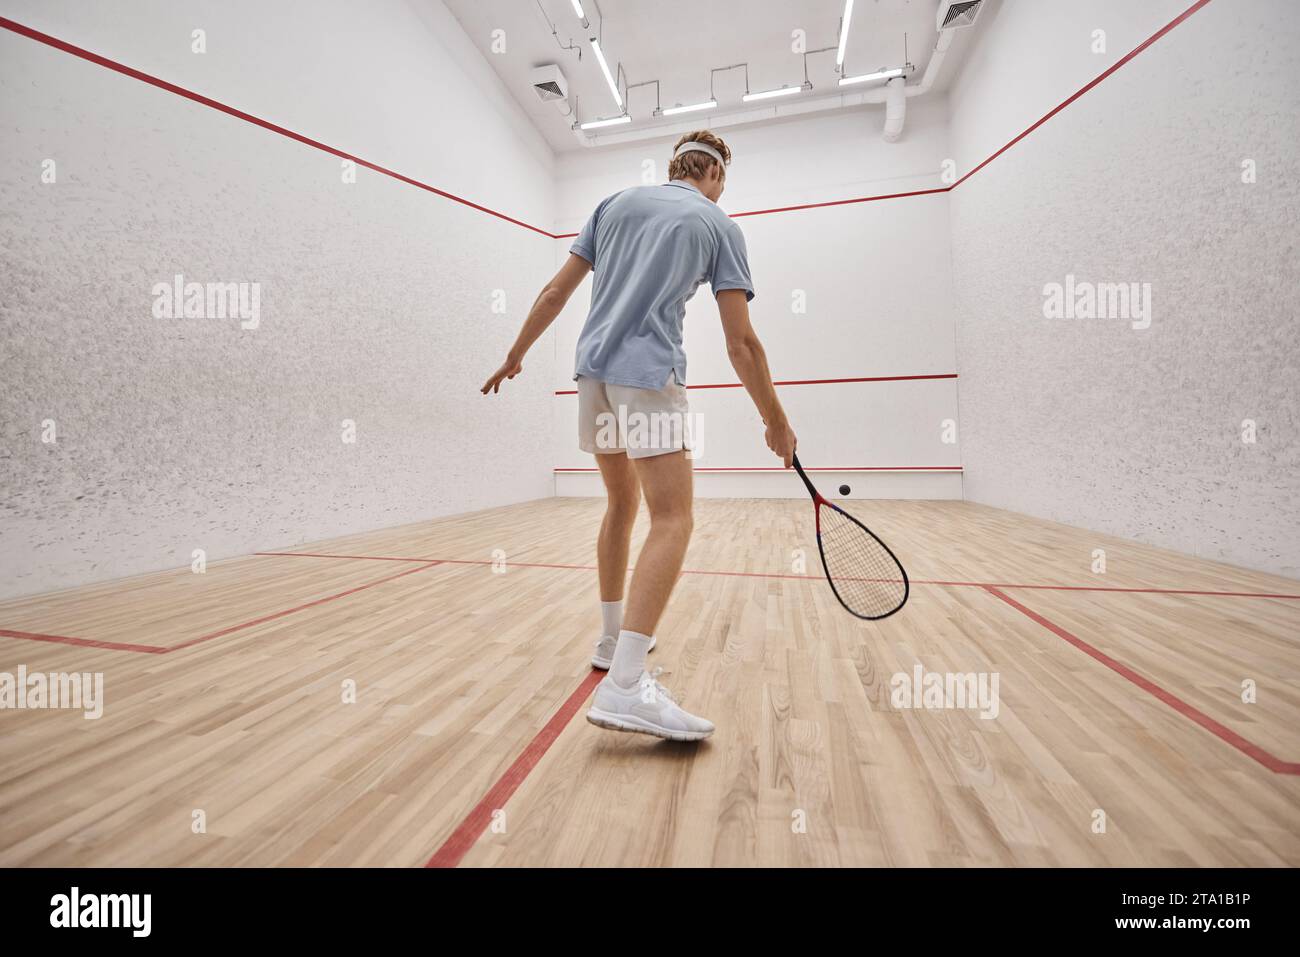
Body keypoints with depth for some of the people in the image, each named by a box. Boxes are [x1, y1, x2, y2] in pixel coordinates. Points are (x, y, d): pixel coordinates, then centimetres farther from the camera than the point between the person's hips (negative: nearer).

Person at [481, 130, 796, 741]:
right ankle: (624, 685, -22)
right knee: (672, 521, -10)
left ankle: (612, 640, 26)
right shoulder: (719, 225, 9)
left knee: (622, 503, 17)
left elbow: (557, 290, 15)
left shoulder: (616, 203, 21)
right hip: (649, 375, -6)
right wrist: (776, 422, 6)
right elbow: (740, 341, 0)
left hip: (592, 370, 6)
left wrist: (516, 355, 23)